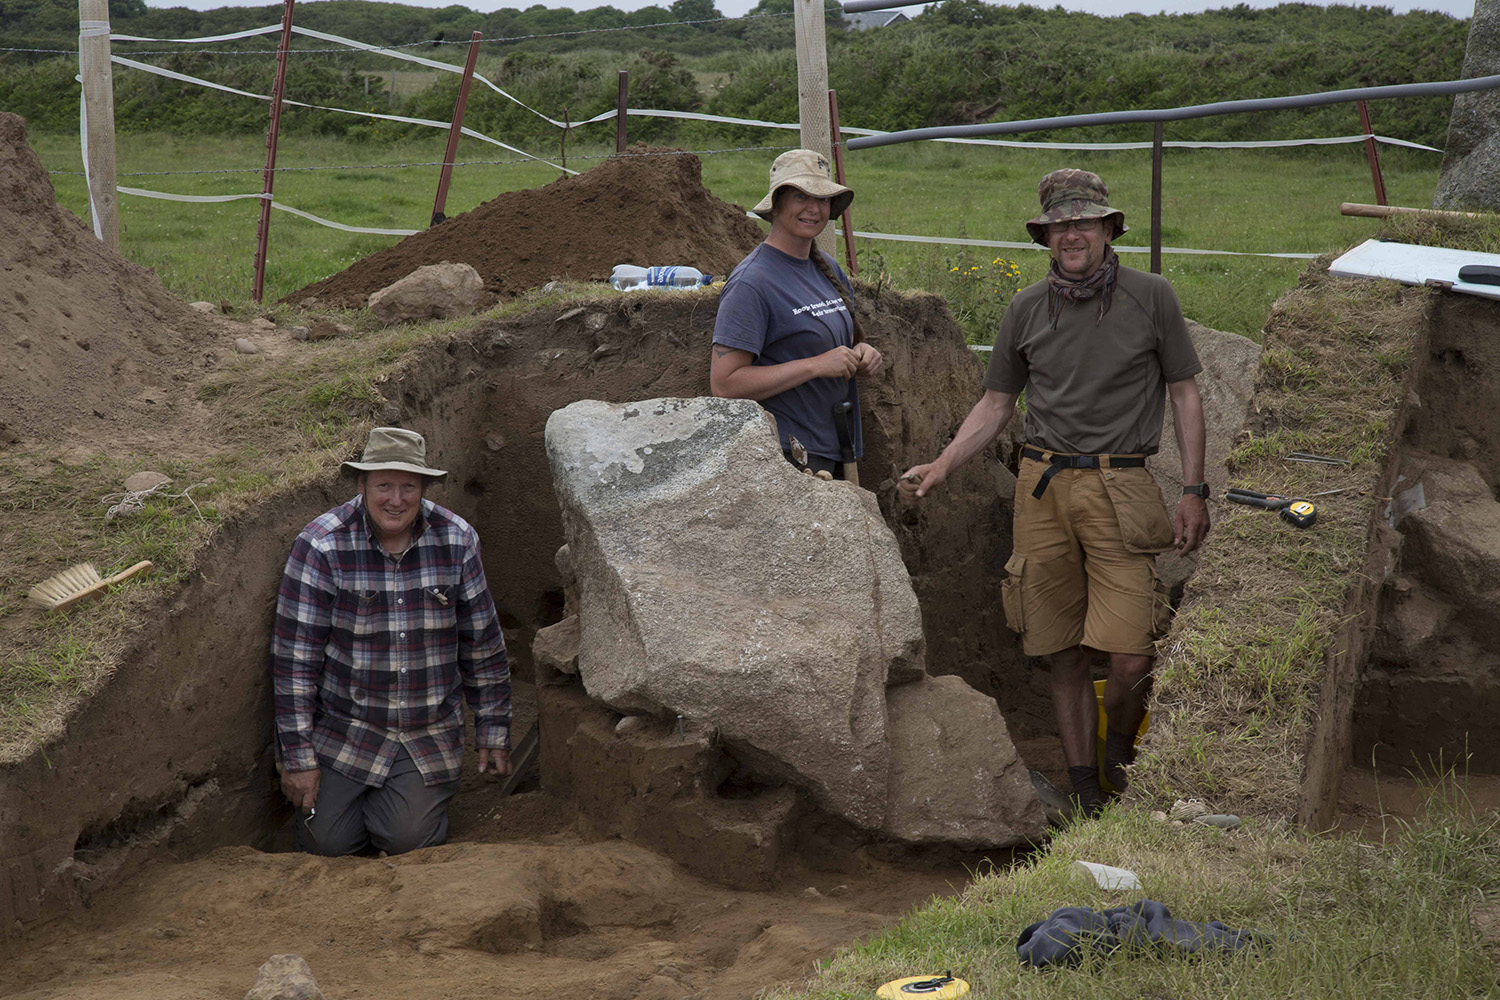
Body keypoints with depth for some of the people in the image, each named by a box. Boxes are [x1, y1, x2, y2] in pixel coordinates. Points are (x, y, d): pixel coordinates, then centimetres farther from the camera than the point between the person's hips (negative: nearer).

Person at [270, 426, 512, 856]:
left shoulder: (457, 541, -6)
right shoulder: (321, 546, -14)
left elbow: (483, 645, 4)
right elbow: (294, 656, -11)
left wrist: (494, 735, 7)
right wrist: (297, 757, -12)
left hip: (430, 732, 1)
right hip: (344, 725, -1)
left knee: (408, 840, -13)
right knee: (329, 844, -9)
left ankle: (415, 793, 21)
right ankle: (331, 794, 24)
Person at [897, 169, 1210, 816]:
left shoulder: (1151, 297, 2)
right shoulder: (1026, 309, 9)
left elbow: (1185, 394, 7)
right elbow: (995, 405, 15)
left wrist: (1194, 491, 1)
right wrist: (940, 467, 3)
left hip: (1119, 489, -2)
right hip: (1041, 488, 3)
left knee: (1129, 658, -12)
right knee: (1064, 654, 6)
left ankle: (1121, 752, 18)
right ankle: (1083, 789, 20)